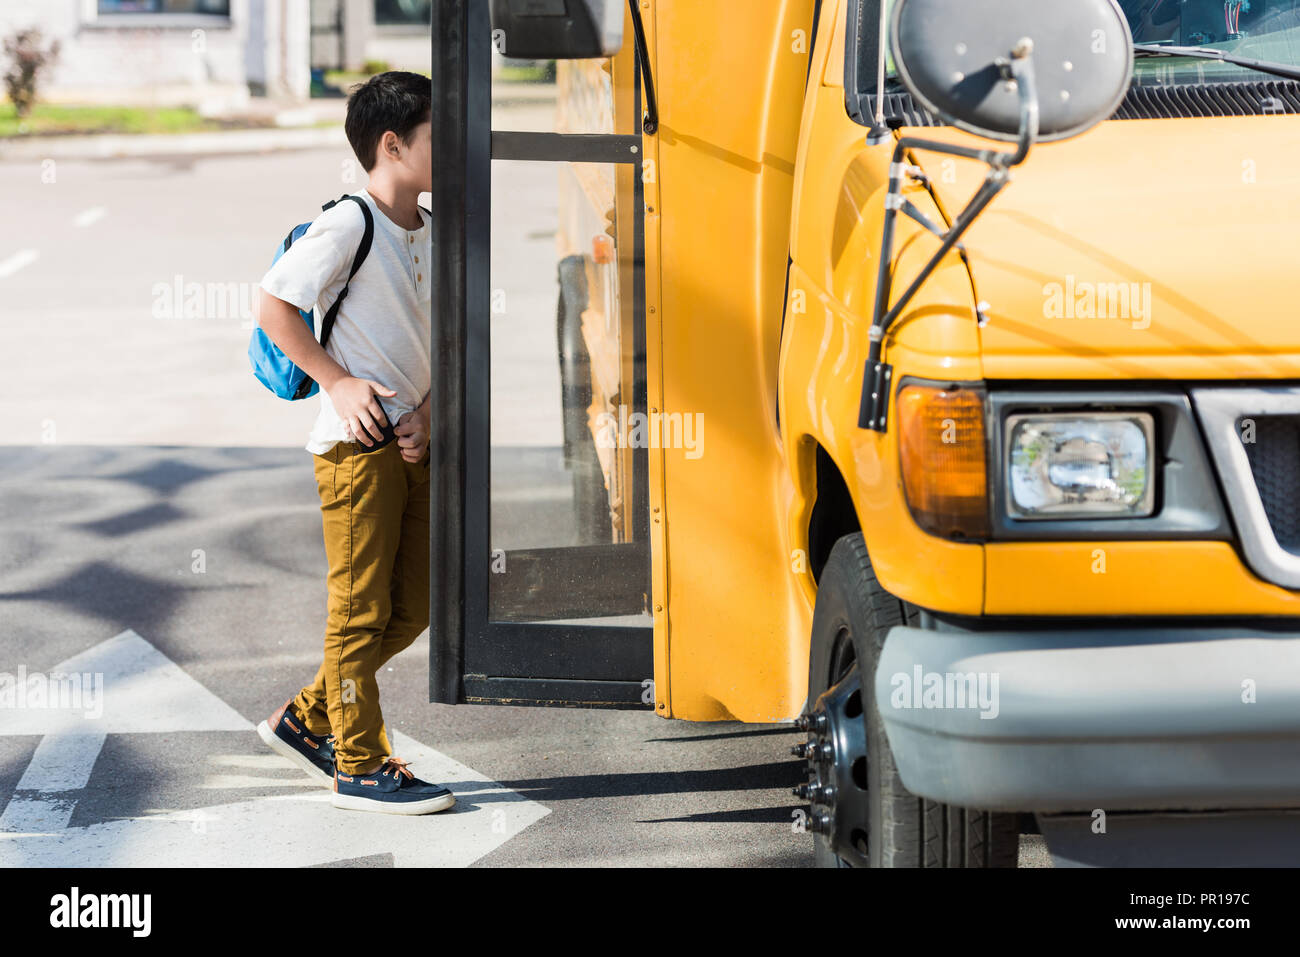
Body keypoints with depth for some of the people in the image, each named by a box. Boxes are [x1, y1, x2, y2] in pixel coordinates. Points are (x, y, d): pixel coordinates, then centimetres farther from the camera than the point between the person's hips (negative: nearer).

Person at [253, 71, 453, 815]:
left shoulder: (432, 234, 11)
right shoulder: (349, 225, -13)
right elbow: (275, 307, -14)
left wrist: (426, 411, -2)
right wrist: (338, 383, -17)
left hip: (413, 440, 8)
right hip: (356, 443, -8)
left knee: (413, 608, 11)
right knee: (362, 607, -3)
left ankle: (307, 721, 23)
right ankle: (360, 765, 4)